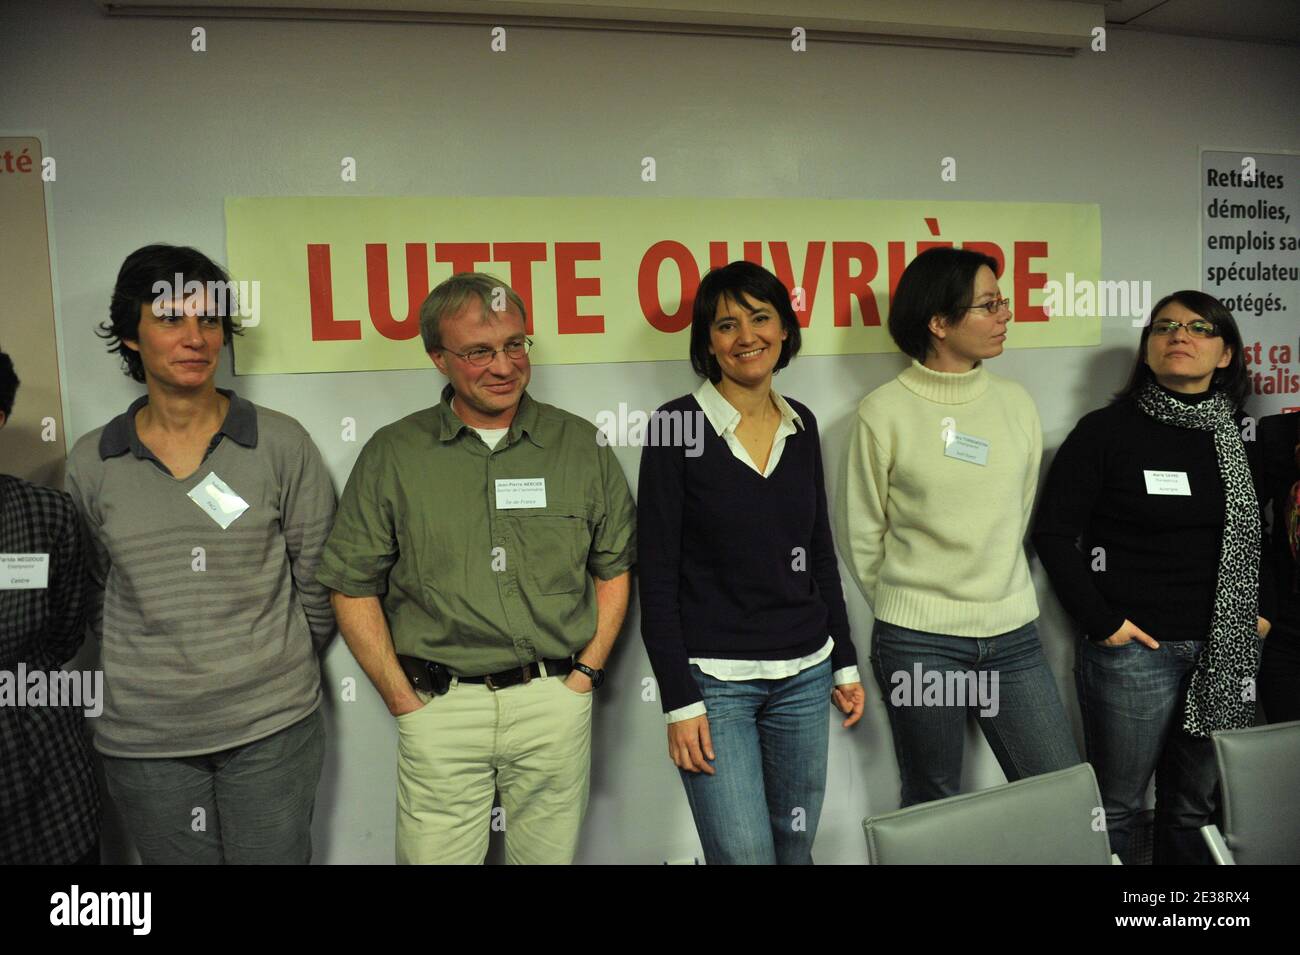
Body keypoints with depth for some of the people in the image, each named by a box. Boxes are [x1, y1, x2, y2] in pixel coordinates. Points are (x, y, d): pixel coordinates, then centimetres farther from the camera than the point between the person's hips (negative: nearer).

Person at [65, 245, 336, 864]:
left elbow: (317, 583, 1)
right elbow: (92, 597, 11)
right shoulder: (90, 463, 1)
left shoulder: (281, 444, -5)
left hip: (270, 727, -1)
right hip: (143, 740, 2)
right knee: (175, 859, 14)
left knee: (276, 856, 10)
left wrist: (279, 670, 8)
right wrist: (152, 673, 11)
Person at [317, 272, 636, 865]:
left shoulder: (581, 445, 2)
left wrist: (585, 674, 2)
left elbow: (614, 567, 9)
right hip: (440, 708, -1)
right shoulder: (392, 454, -1)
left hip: (555, 701, 1)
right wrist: (402, 700, -2)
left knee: (551, 856, 14)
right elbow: (354, 587, 3)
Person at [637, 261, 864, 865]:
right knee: (745, 854, -3)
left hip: (804, 674, 5)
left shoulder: (801, 424, 6)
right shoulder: (678, 426, -10)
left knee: (797, 848, 15)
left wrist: (845, 661, 12)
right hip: (714, 679, -5)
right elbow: (656, 577, -10)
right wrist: (680, 701, -12)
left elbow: (820, 553, 13)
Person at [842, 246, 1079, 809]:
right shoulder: (885, 413, -8)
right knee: (932, 806, 10)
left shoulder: (1016, 403, 6)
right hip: (918, 642, -4)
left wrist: (996, 595, 13)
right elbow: (865, 536, 0)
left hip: (1012, 635, 4)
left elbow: (1021, 517, 14)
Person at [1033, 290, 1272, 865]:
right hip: (1134, 649, -5)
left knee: (1194, 805, 17)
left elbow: (1259, 535, 19)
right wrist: (1100, 621, -12)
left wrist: (1260, 609, 8)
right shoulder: (1105, 431, -8)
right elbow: (1054, 534, -9)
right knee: (1116, 807, 8)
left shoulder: (1241, 438, 8)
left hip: (1224, 652, 5)